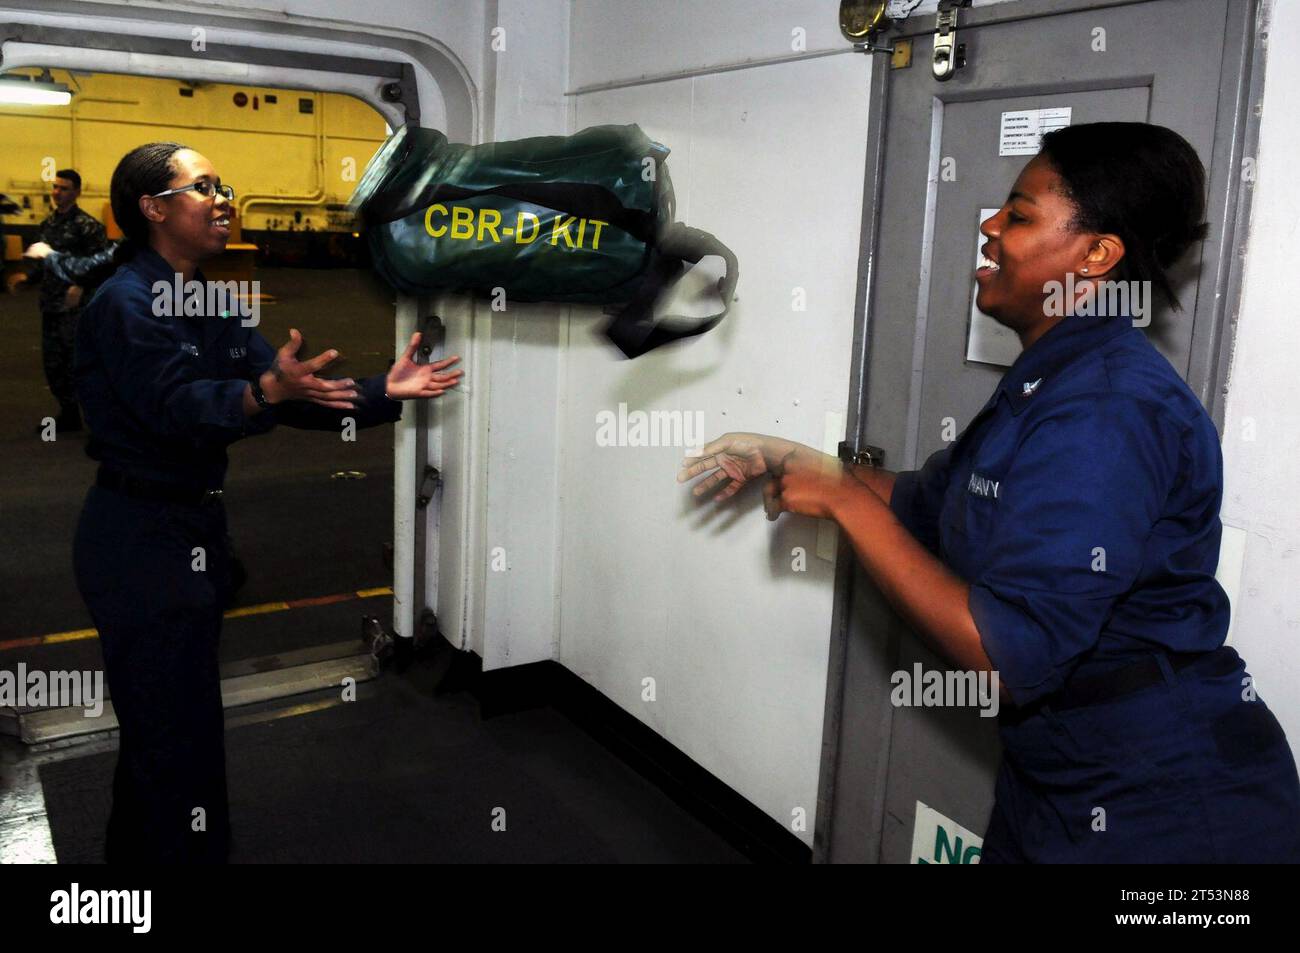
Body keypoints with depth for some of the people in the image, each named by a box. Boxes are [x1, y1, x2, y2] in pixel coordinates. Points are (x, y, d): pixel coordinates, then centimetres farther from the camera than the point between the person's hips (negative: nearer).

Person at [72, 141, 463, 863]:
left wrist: (384, 392, -5)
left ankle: (133, 853, 38)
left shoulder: (210, 305, 11)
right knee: (175, 737, -3)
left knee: (161, 729, 21)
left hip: (194, 530, 9)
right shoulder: (127, 302, -15)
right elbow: (176, 405, -30)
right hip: (141, 539, -9)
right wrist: (266, 391, -47)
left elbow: (295, 391, 6)